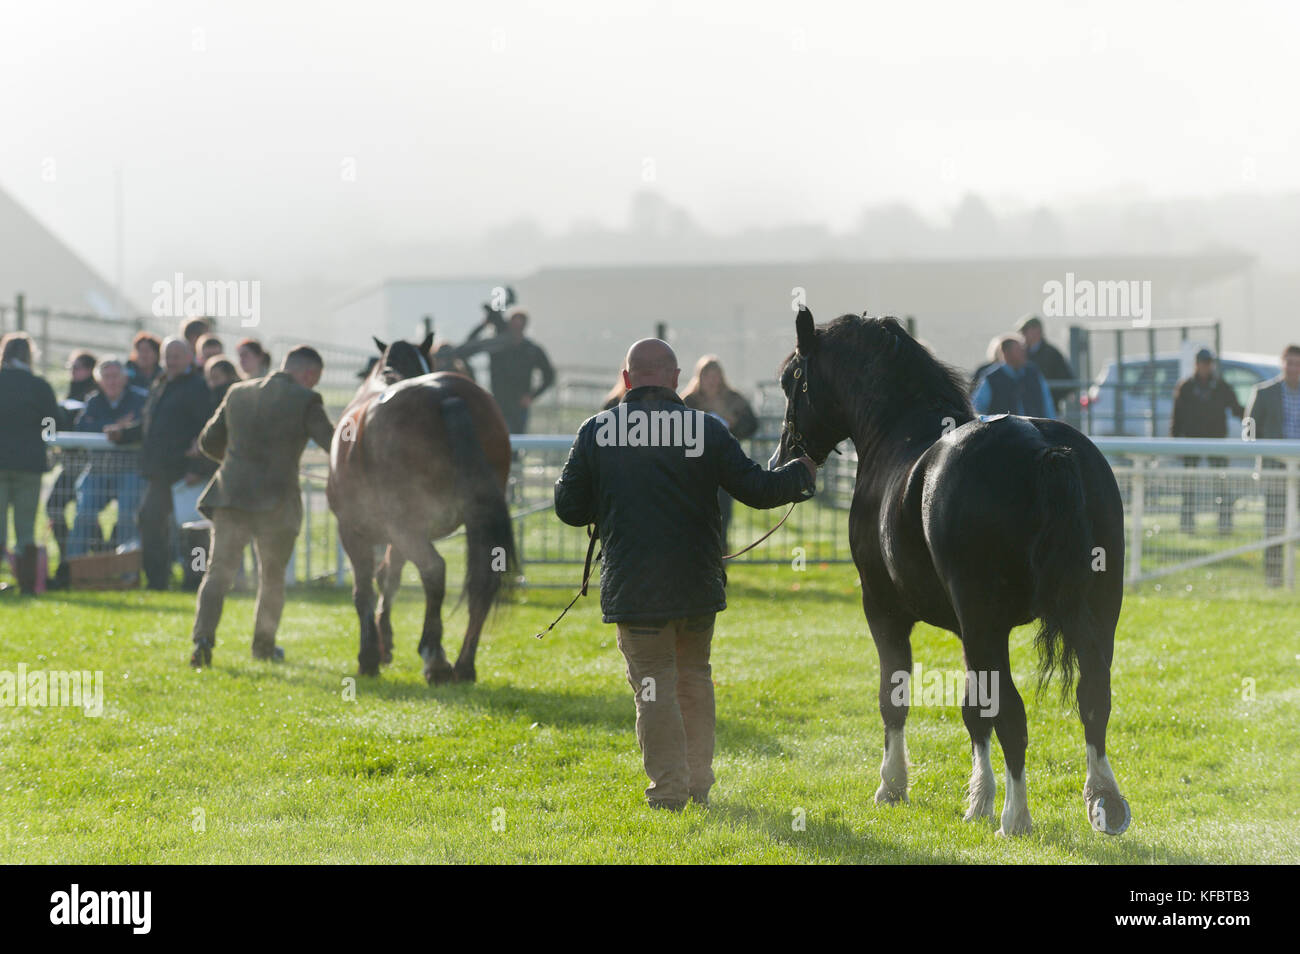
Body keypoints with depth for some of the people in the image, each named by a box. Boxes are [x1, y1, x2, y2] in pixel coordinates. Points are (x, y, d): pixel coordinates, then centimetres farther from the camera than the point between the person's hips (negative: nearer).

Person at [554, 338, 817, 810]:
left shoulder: (595, 433, -4)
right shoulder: (707, 430, -4)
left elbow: (569, 508, 1)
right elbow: (756, 488, -2)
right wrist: (803, 473, 16)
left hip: (632, 588, -2)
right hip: (698, 582, 2)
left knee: (654, 685, 4)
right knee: (694, 676, 19)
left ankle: (668, 789, 1)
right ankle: (698, 783, 23)